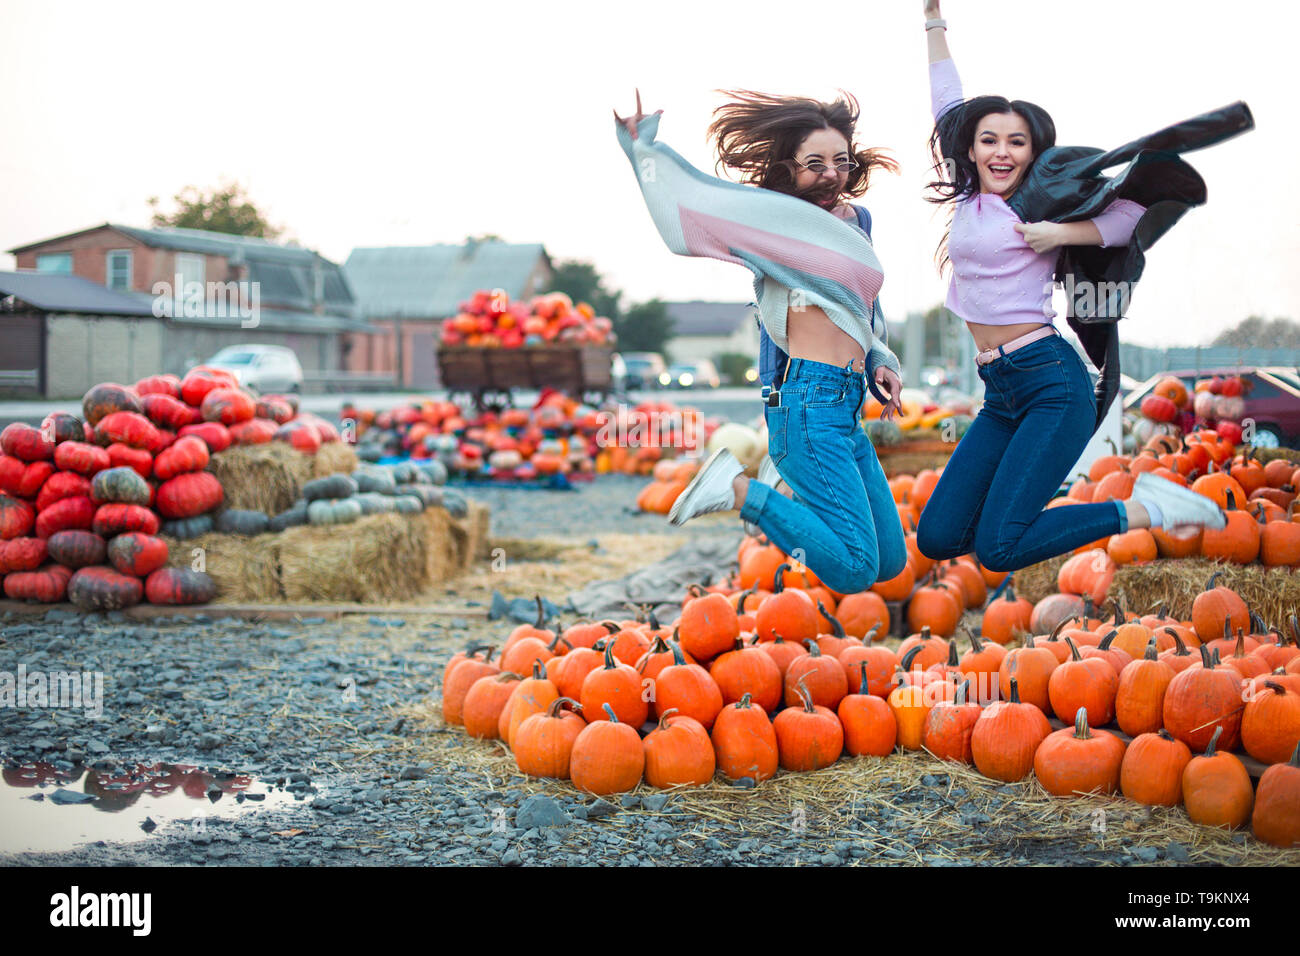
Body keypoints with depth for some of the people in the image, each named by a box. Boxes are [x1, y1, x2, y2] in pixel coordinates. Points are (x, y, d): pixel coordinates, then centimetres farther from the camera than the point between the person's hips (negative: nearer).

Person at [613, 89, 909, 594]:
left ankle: (791, 477, 21)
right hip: (810, 403, -9)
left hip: (847, 409, 9)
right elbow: (692, 210, -3)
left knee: (891, 563, 12)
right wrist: (645, 149, -7)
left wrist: (882, 363, 14)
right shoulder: (777, 214, -3)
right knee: (853, 570, -17)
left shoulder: (853, 222, 19)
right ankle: (735, 487, -6)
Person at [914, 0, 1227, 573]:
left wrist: (1060, 235, -12)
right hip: (1001, 396, 7)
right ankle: (1031, 502, 19)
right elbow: (949, 111, 25)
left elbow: (1136, 209, -4)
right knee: (936, 539, -4)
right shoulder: (969, 198, 15)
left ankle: (1143, 511, -4)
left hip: (1052, 381, -6)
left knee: (998, 550, -20)